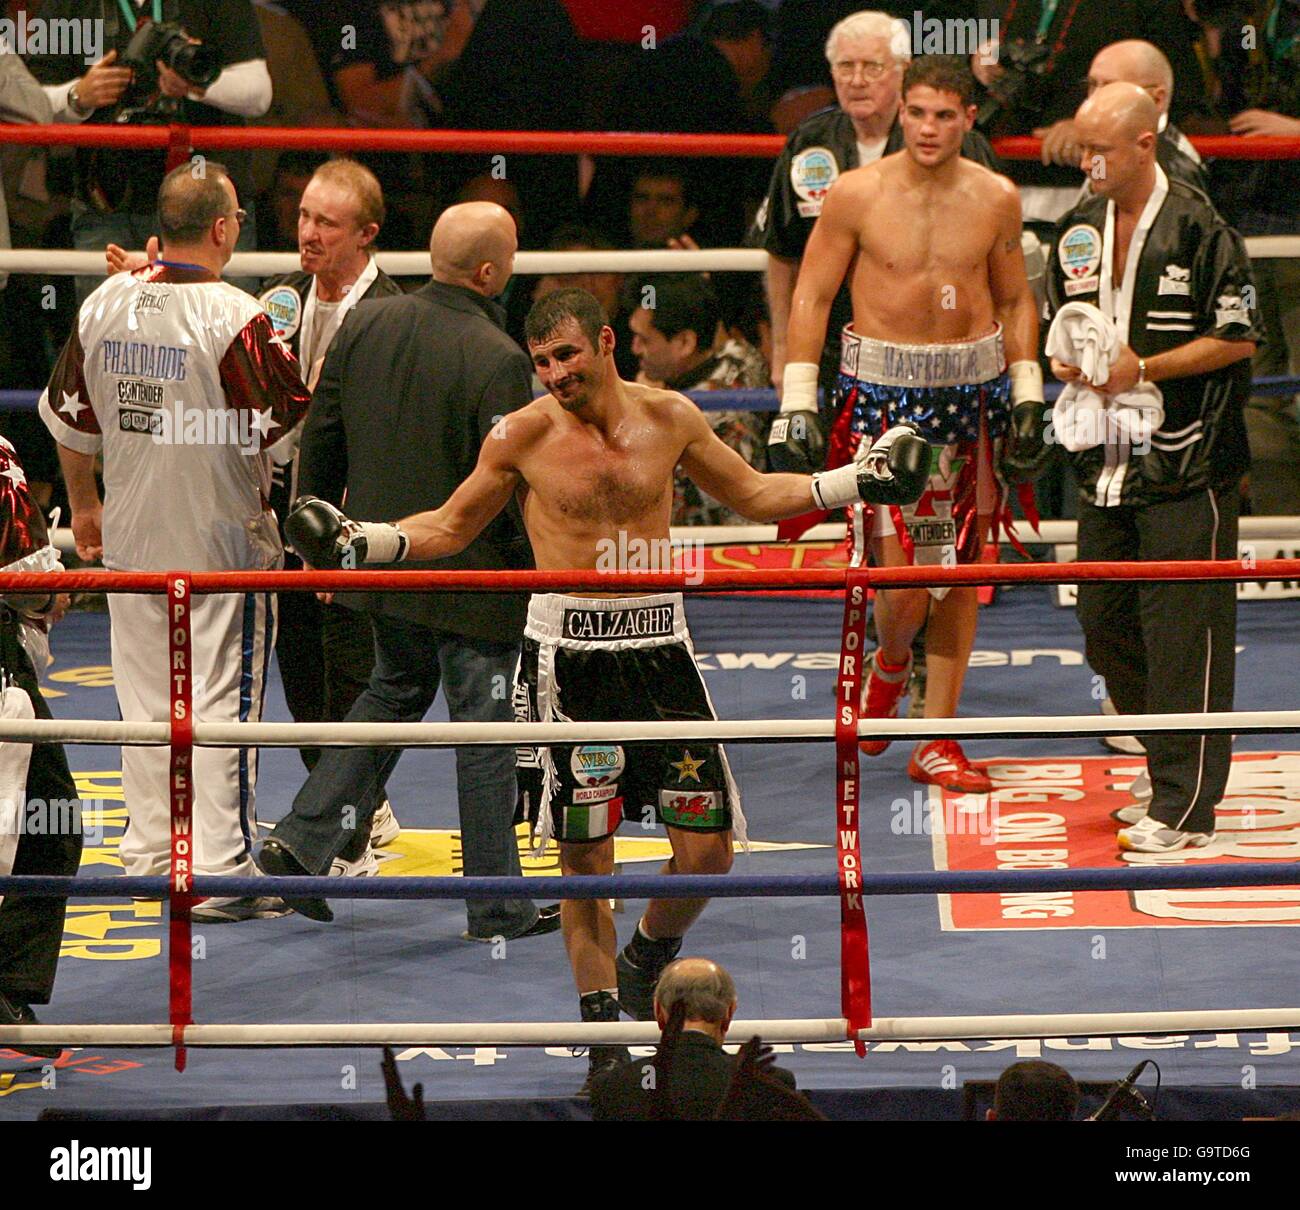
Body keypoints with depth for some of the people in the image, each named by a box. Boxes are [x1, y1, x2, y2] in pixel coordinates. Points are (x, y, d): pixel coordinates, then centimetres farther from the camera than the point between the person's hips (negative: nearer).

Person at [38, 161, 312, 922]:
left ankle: (151, 854, 23)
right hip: (221, 535, -6)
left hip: (131, 537, 6)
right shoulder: (235, 317, -19)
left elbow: (70, 419, 11)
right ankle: (222, 872, -1)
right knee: (222, 698, 0)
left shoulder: (105, 307, 0)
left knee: (146, 695, 15)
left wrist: (84, 504, 25)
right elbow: (289, 422, -17)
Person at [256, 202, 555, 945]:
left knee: (398, 688, 27)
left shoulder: (366, 325, -1)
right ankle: (498, 906, 11)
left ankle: (306, 839, 18)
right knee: (485, 730, 4)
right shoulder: (497, 360, -21)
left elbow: (322, 438, 7)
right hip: (471, 576, -6)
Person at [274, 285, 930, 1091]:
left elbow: (753, 494, 19)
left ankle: (647, 958, 28)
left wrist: (859, 482, 13)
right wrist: (363, 542, -3)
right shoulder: (523, 437, -1)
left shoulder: (670, 418, 4)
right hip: (568, 653, -2)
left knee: (709, 845, -1)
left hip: (659, 643, 2)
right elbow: (450, 527, 11)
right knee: (585, 855, -1)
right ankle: (603, 1030, 11)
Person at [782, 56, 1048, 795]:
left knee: (961, 570, 6)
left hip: (973, 389, 3)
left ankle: (938, 741, 15)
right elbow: (812, 296, 1)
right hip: (884, 391, -3)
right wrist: (799, 402, -4)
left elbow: (1015, 300, 14)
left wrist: (1027, 399, 9)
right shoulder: (857, 194, -5)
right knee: (903, 577, -12)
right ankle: (891, 664, 24)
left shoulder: (997, 200, 2)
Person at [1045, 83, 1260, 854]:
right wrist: (1067, 359, -1)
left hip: (1186, 467, -7)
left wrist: (1143, 369, -16)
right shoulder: (1079, 232, 10)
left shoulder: (1198, 229, -10)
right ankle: (1171, 773, 24)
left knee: (1183, 636, -6)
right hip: (1107, 464, 7)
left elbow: (1237, 337, -9)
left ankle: (1185, 805, -1)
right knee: (1105, 629, 9)